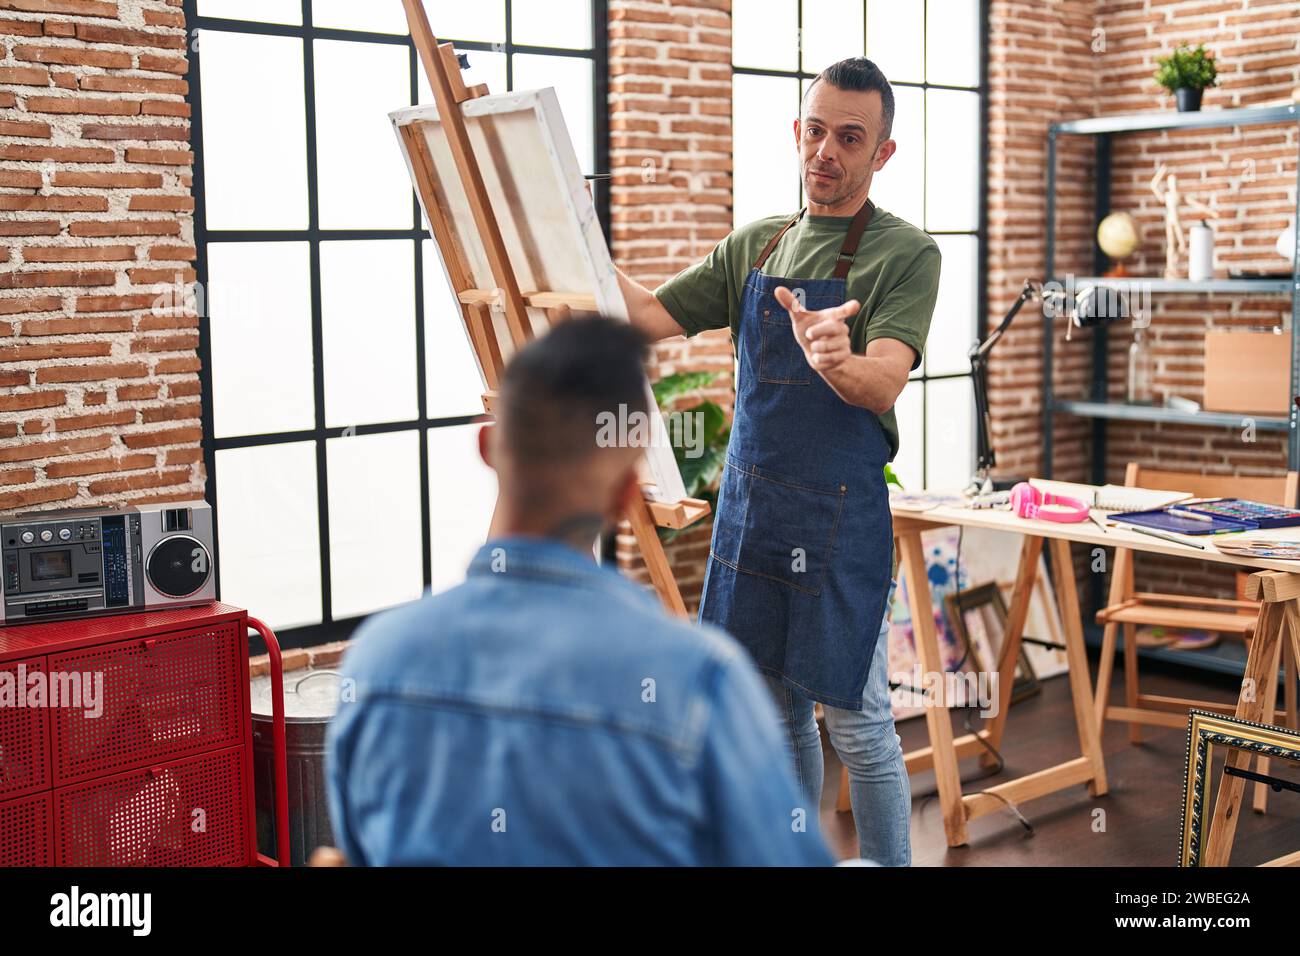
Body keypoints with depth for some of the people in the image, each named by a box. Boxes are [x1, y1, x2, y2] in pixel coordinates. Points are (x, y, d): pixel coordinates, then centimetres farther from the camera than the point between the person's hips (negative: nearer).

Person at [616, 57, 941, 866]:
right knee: (777, 710, 16)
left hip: (840, 517, -6)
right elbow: (654, 315, 8)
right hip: (749, 505, 6)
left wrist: (837, 362, -43)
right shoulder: (757, 245, 11)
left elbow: (881, 387, -21)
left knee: (856, 721, 1)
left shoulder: (904, 253, -7)